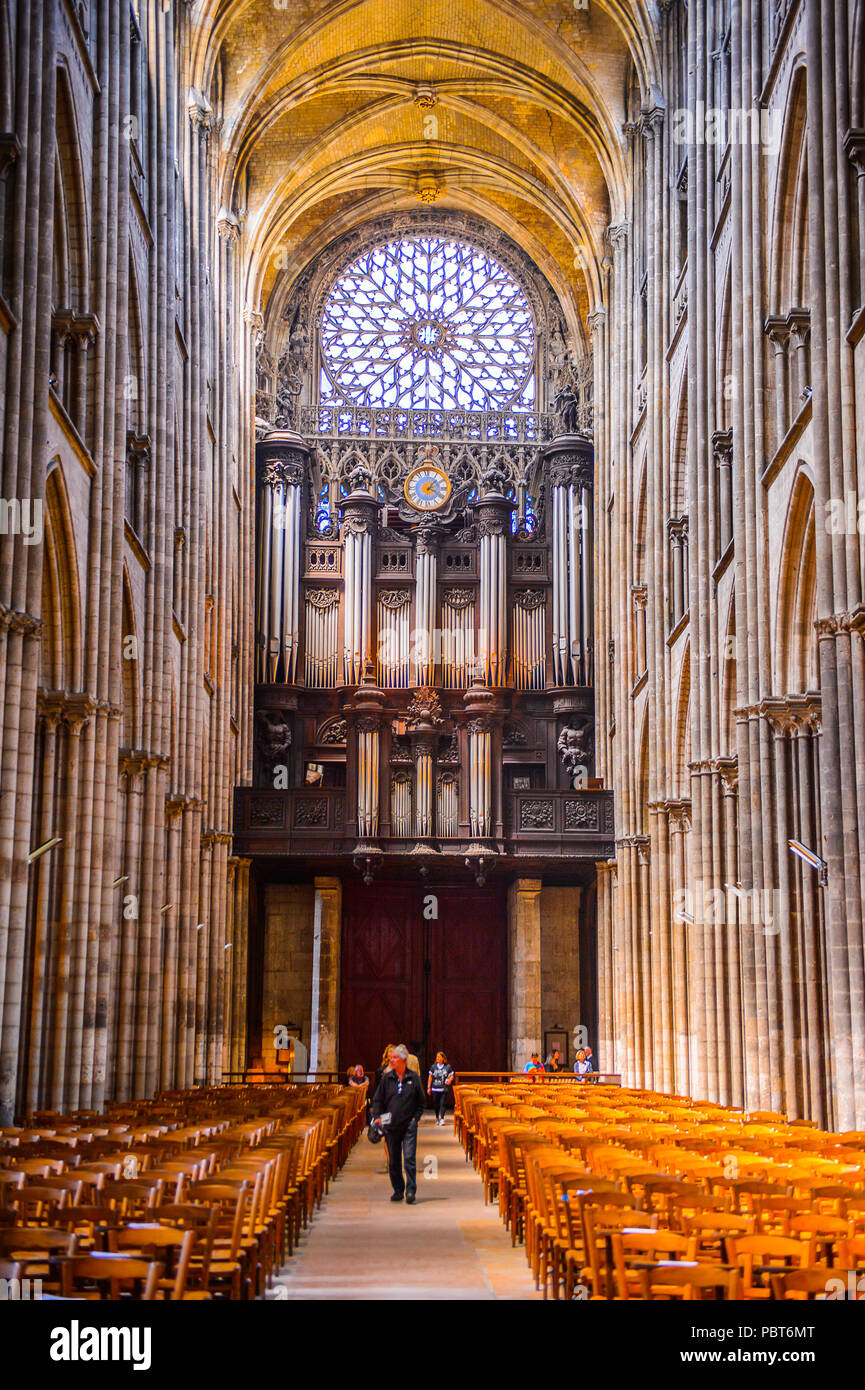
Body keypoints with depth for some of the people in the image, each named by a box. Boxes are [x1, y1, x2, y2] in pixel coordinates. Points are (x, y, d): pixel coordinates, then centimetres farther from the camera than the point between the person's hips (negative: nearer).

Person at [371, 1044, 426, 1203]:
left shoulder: (414, 1078, 1)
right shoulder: (386, 1078, 4)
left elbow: (422, 1102, 9)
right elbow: (378, 1099, 8)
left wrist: (416, 1117, -1)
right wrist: (377, 1116, -6)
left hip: (409, 1125, -2)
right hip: (391, 1126, 2)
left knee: (410, 1158, -10)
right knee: (393, 1161, 8)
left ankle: (411, 1190, -7)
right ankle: (398, 1190, 19)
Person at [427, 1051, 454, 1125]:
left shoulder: (448, 1067, 1)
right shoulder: (433, 1067, 5)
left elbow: (451, 1076, 9)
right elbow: (430, 1077, 9)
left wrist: (449, 1080, -14)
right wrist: (429, 1088, 6)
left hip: (444, 1089, -1)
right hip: (435, 1088, 1)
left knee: (443, 1104, -9)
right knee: (436, 1104, 9)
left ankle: (442, 1119, -7)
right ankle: (437, 1118, 28)